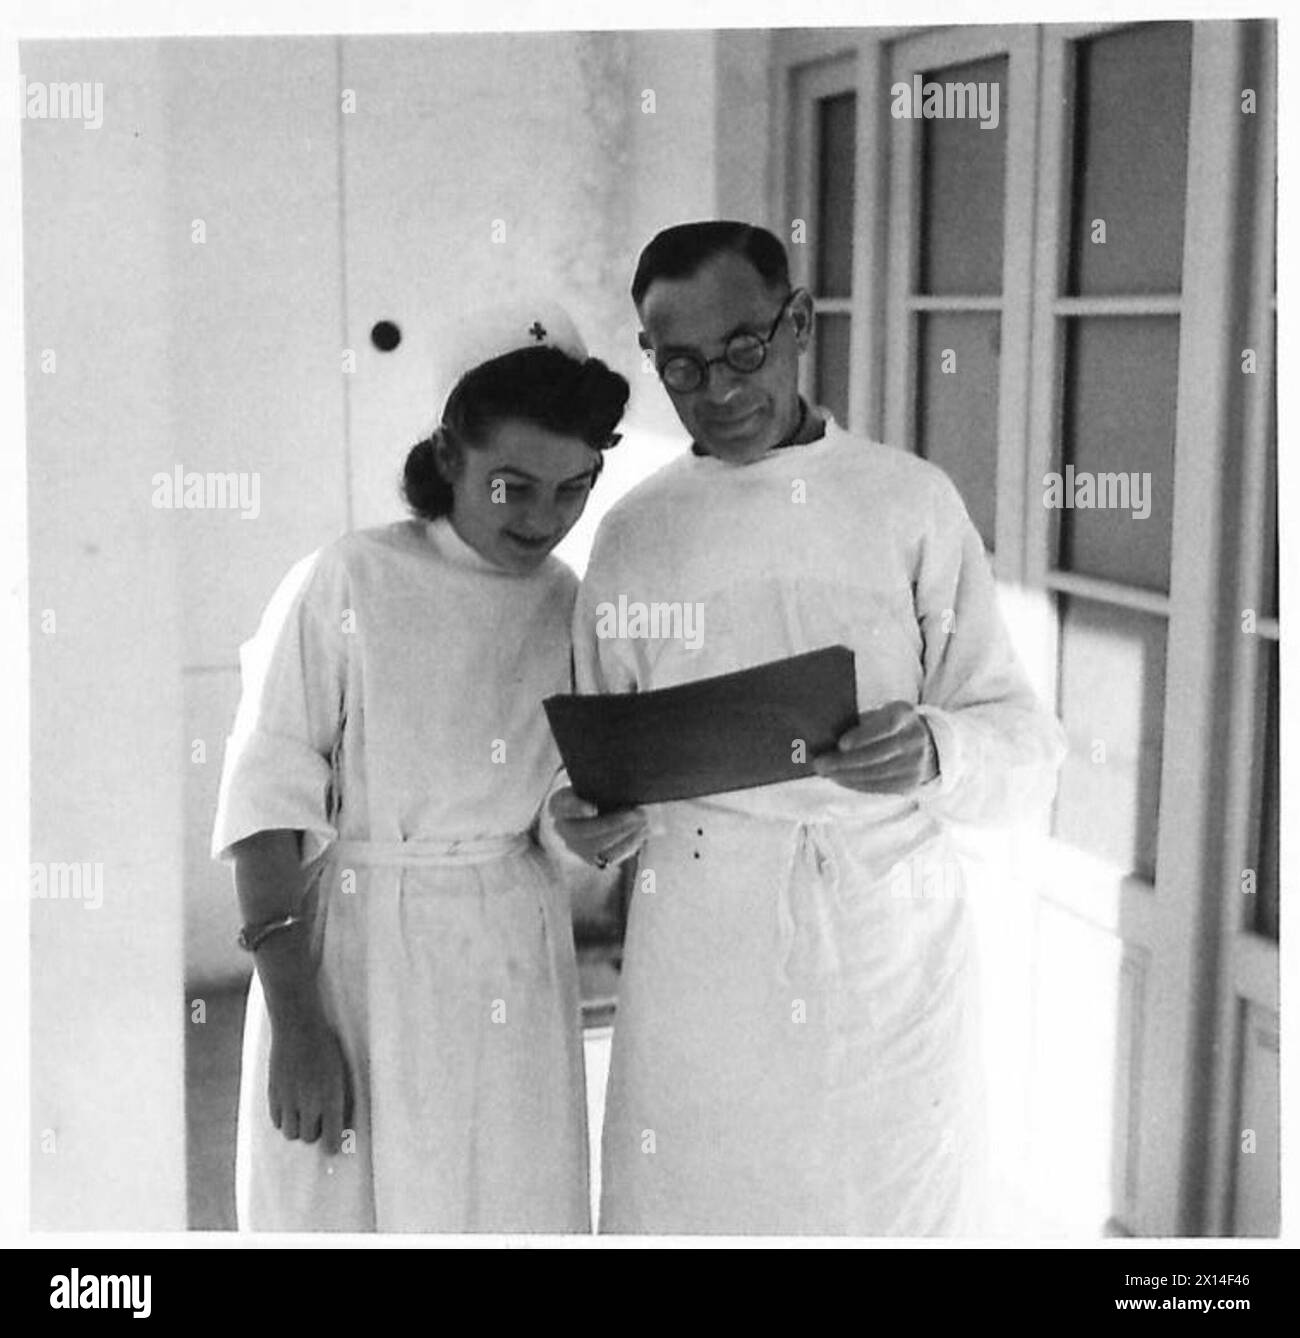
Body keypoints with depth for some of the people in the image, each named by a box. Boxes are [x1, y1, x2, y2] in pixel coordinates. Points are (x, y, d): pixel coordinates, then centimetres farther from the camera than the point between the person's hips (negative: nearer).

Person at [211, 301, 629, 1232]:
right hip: (358, 962, -4)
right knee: (346, 1209, 7)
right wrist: (295, 1020, -15)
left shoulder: (571, 608, 4)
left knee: (520, 1211, 11)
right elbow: (264, 807, -11)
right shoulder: (345, 586, -11)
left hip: (520, 977, 4)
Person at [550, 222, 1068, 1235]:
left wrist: (936, 751, -24)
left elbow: (1027, 744, -3)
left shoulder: (913, 502, 0)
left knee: (897, 1209, 8)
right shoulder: (632, 533, 6)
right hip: (697, 953, 1)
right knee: (683, 1207, 8)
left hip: (890, 951, -1)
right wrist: (584, 821, -10)